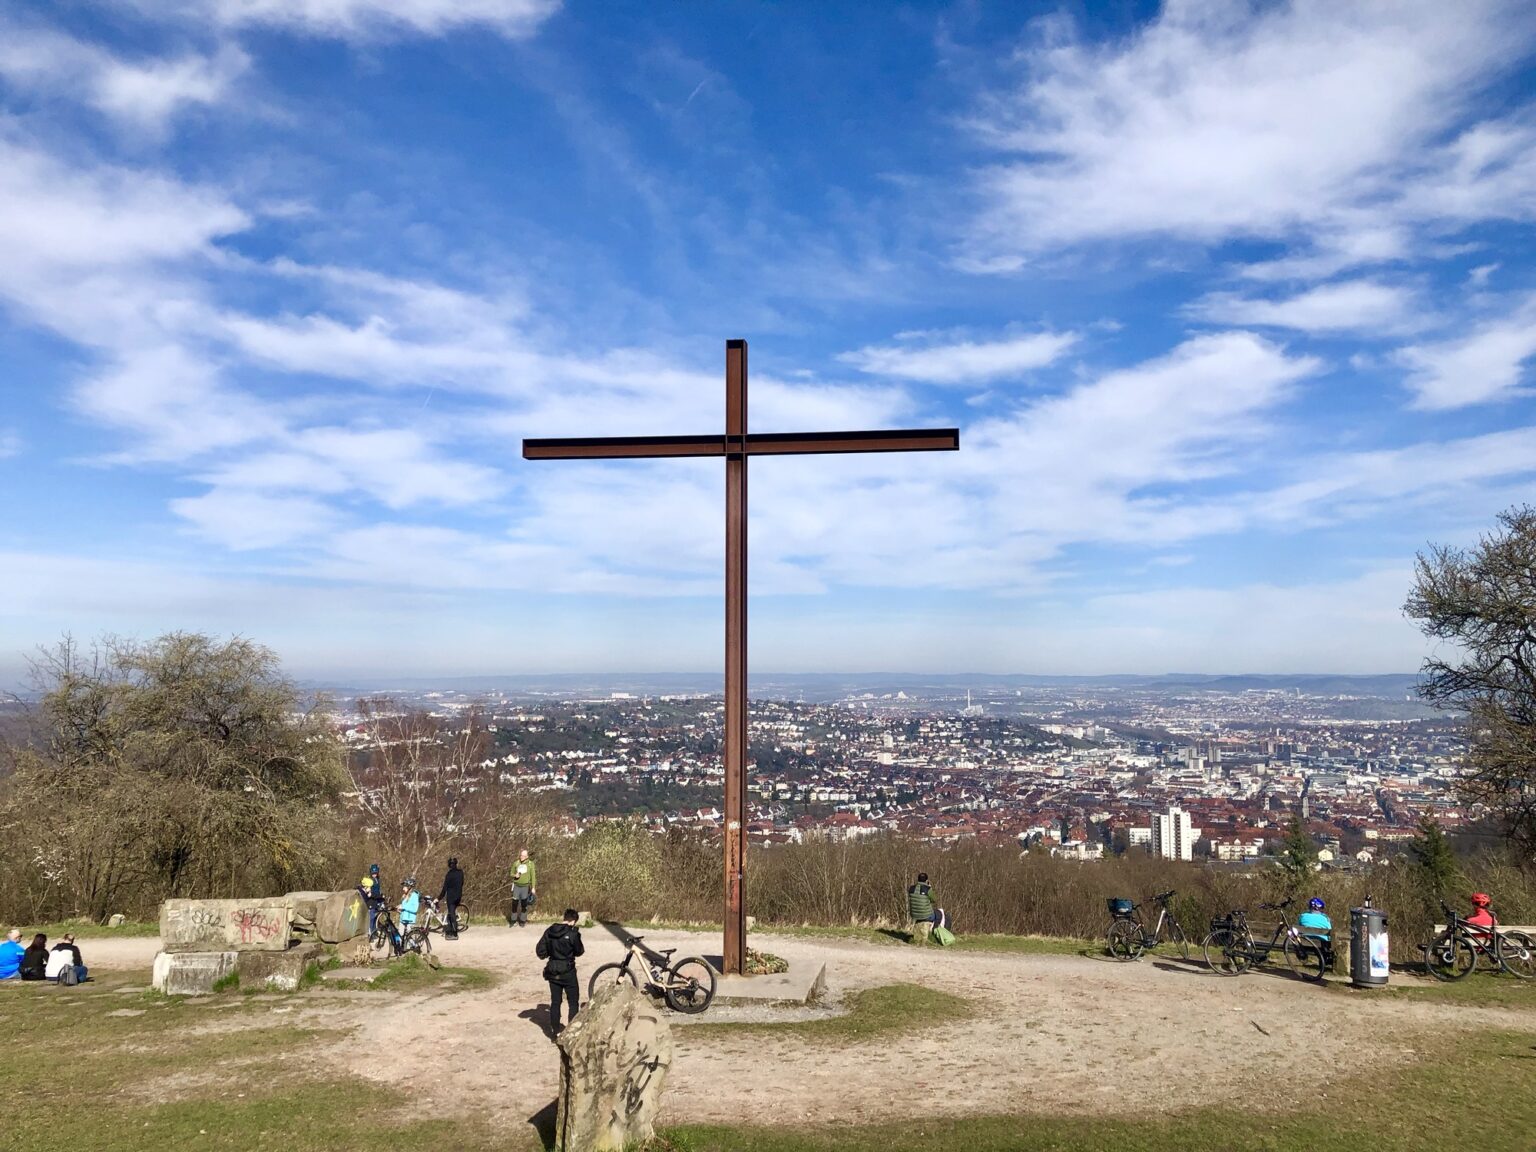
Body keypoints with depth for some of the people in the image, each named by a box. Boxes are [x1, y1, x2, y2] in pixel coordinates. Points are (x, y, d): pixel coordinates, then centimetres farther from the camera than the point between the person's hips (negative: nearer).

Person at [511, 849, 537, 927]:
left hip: (525, 886, -1)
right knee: (515, 903, 3)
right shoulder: (516, 863, -1)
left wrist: (533, 887, -3)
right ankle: (514, 920, 15)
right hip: (516, 886, 1)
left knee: (524, 904, 6)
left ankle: (523, 920, 18)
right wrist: (515, 875, -13)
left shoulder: (530, 864, -6)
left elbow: (533, 876, -1)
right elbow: (512, 873, 10)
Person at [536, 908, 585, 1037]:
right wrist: (582, 947, 13)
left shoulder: (549, 931, -2)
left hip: (552, 972, 5)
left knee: (555, 1002, 16)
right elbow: (579, 951, -6)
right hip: (568, 972, -5)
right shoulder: (572, 933, -17)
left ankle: (555, 1030, 20)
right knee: (573, 1003, 8)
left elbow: (539, 950, 1)